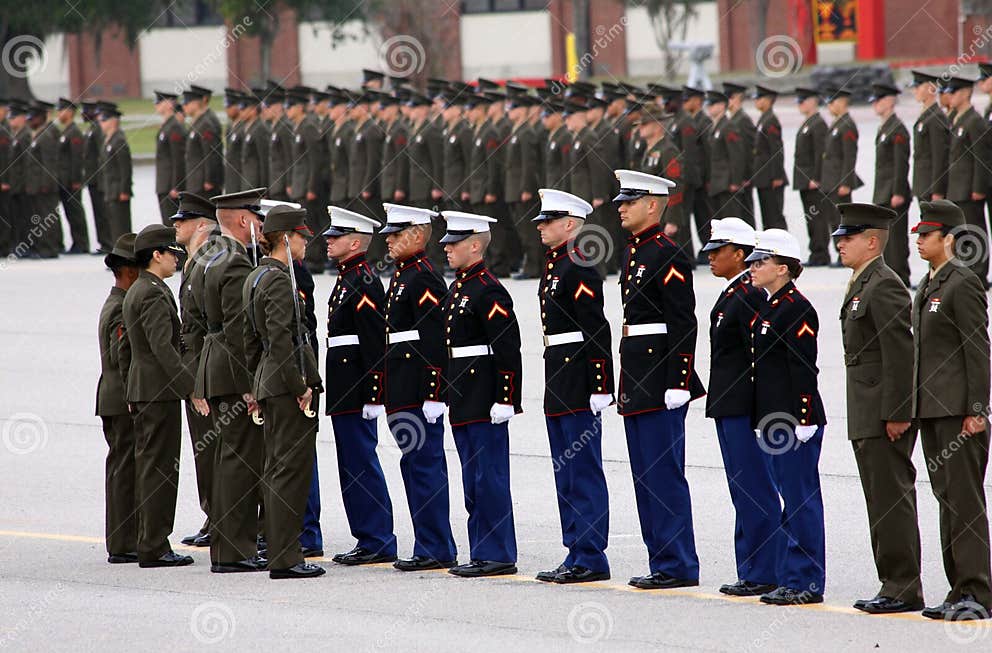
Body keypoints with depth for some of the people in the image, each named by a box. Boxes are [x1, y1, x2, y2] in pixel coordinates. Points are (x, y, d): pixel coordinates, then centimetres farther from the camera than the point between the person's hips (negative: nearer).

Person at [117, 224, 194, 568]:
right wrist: (192, 386, -25)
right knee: (160, 468, -8)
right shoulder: (154, 294, -15)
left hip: (140, 389, 10)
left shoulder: (134, 292, 16)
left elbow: (123, 349, 22)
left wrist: (131, 392, 27)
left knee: (147, 467, 12)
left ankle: (148, 542, 16)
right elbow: (163, 347, -24)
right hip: (160, 390, -10)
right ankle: (155, 547, -8)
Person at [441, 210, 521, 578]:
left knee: (490, 479, -6)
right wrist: (448, 396, 21)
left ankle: (498, 556, -2)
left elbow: (509, 349, -18)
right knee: (474, 482, 12)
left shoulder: (489, 292, -14)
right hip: (464, 403, 10)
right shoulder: (457, 289, 16)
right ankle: (483, 553, 16)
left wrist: (505, 400, -21)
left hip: (485, 402, -10)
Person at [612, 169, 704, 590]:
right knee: (645, 477, 11)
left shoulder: (667, 258, -13)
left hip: (660, 382, -10)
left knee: (664, 475, -7)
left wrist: (677, 383, -20)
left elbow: (683, 326, -16)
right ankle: (662, 562, 16)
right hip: (636, 382, 10)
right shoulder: (633, 254, 16)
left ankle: (678, 567, -3)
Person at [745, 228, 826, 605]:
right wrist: (760, 421, 21)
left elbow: (804, 369, -17)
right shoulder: (767, 307, 16)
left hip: (795, 421, -10)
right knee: (788, 501, 12)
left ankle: (807, 584, -1)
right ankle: (791, 578, 17)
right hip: (773, 421, 10)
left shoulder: (796, 309, -13)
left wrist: (804, 422, -19)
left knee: (800, 501, -5)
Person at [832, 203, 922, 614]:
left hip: (885, 416, -10)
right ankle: (894, 585, 16)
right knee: (882, 502, 12)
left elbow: (900, 353, -19)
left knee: (893, 500, -8)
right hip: (867, 417, 10)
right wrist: (873, 414, 20)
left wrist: (895, 414, -21)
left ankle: (904, 590, -5)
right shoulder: (861, 286, 18)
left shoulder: (885, 286, -14)